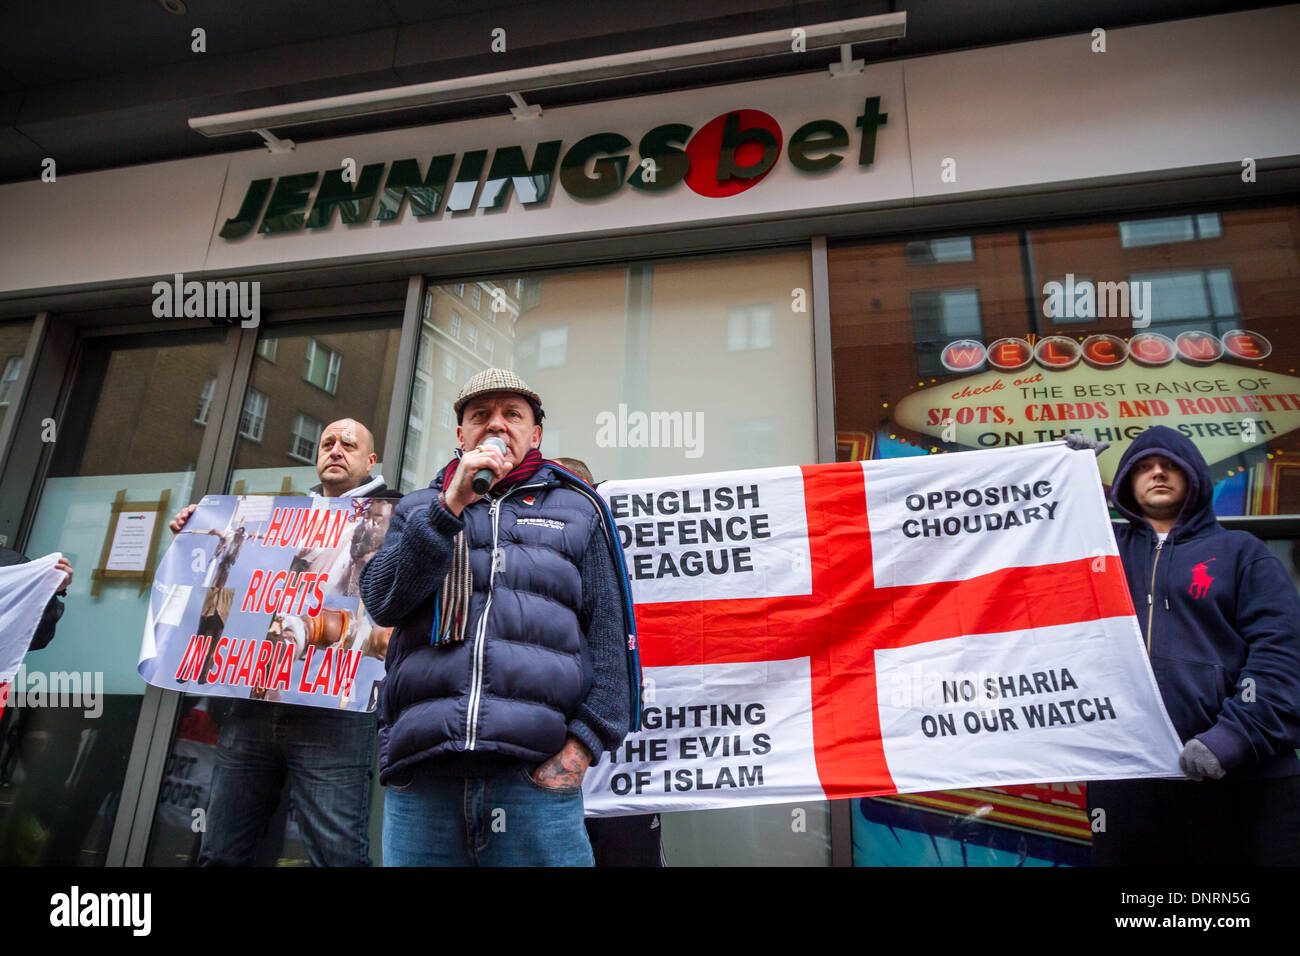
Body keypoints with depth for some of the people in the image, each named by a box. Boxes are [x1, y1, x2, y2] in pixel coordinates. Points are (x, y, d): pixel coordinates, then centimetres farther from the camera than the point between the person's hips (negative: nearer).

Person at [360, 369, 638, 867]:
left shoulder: (577, 510, 13)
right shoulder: (418, 508, 19)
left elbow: (610, 635, 5)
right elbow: (382, 602, 2)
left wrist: (581, 743, -7)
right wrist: (452, 506, -7)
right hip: (421, 772, 2)